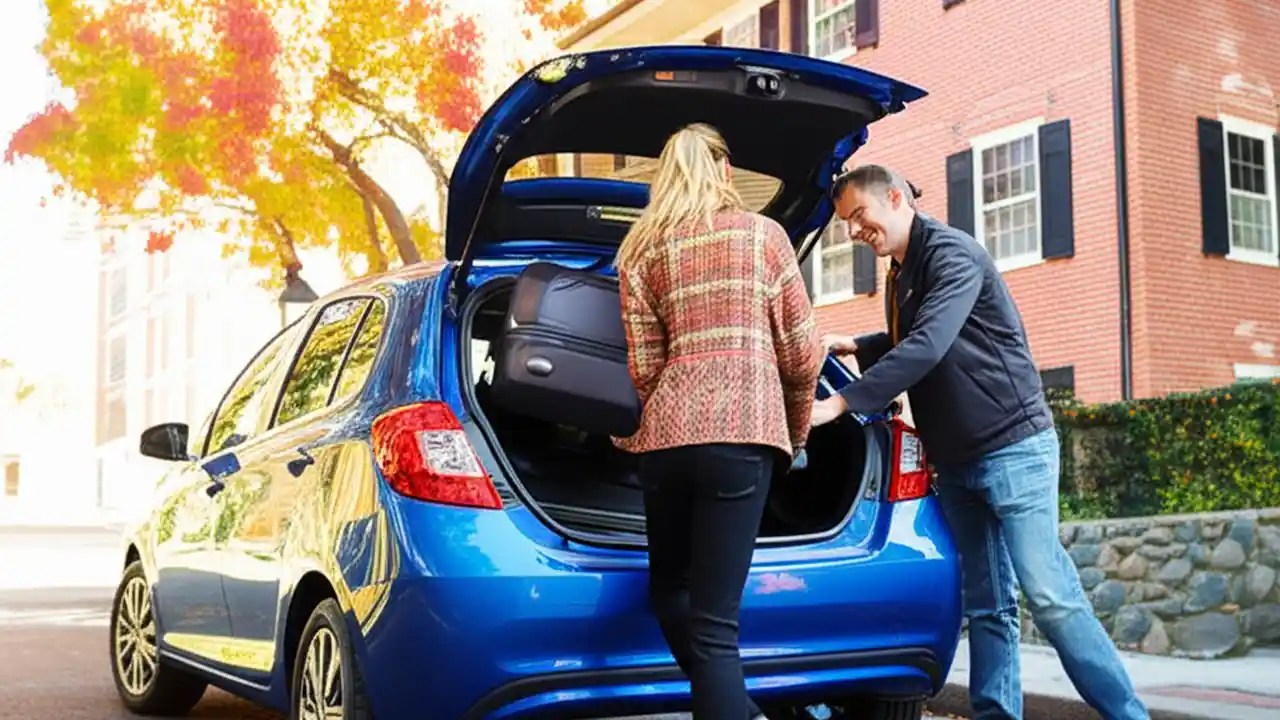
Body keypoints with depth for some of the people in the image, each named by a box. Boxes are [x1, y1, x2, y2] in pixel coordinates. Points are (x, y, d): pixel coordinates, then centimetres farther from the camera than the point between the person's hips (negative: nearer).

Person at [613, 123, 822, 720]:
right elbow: (803, 352, 8)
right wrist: (796, 430, 23)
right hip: (742, 428, -2)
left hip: (667, 431, 2)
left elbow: (643, 366, 7)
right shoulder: (764, 235, 9)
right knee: (713, 619, -5)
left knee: (670, 590, 20)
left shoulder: (641, 251, 12)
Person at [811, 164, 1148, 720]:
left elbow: (928, 346, -26)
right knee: (987, 606, 6)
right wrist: (854, 347, 11)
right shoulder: (900, 273, 14)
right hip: (956, 461, 9)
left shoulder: (951, 253, -13)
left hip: (1013, 446, -9)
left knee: (1051, 597, -11)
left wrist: (842, 402, -27)